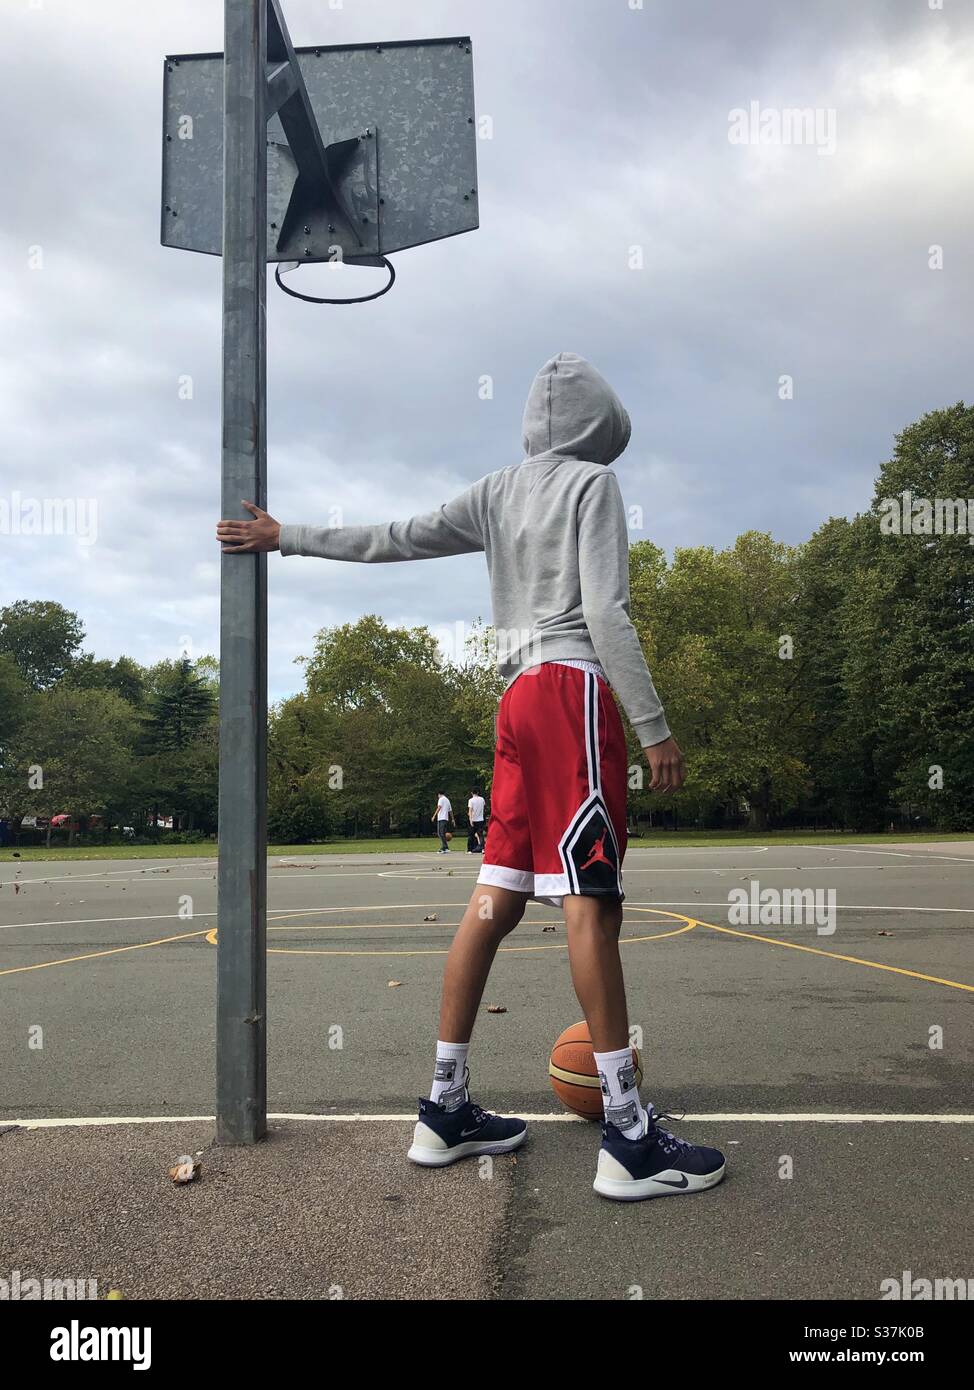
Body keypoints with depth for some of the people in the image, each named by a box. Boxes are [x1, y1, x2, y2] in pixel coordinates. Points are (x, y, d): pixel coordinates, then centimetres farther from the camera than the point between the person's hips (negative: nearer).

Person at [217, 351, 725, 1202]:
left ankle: (446, 1109, 14)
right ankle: (629, 1136, -9)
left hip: (521, 694, 7)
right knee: (591, 900, -12)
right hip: (575, 688, -7)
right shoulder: (593, 482, 1)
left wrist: (285, 539, 32)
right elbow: (606, 612, -9)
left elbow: (394, 541, 20)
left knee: (497, 900, 7)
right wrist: (655, 728, -9)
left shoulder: (500, 492, 20)